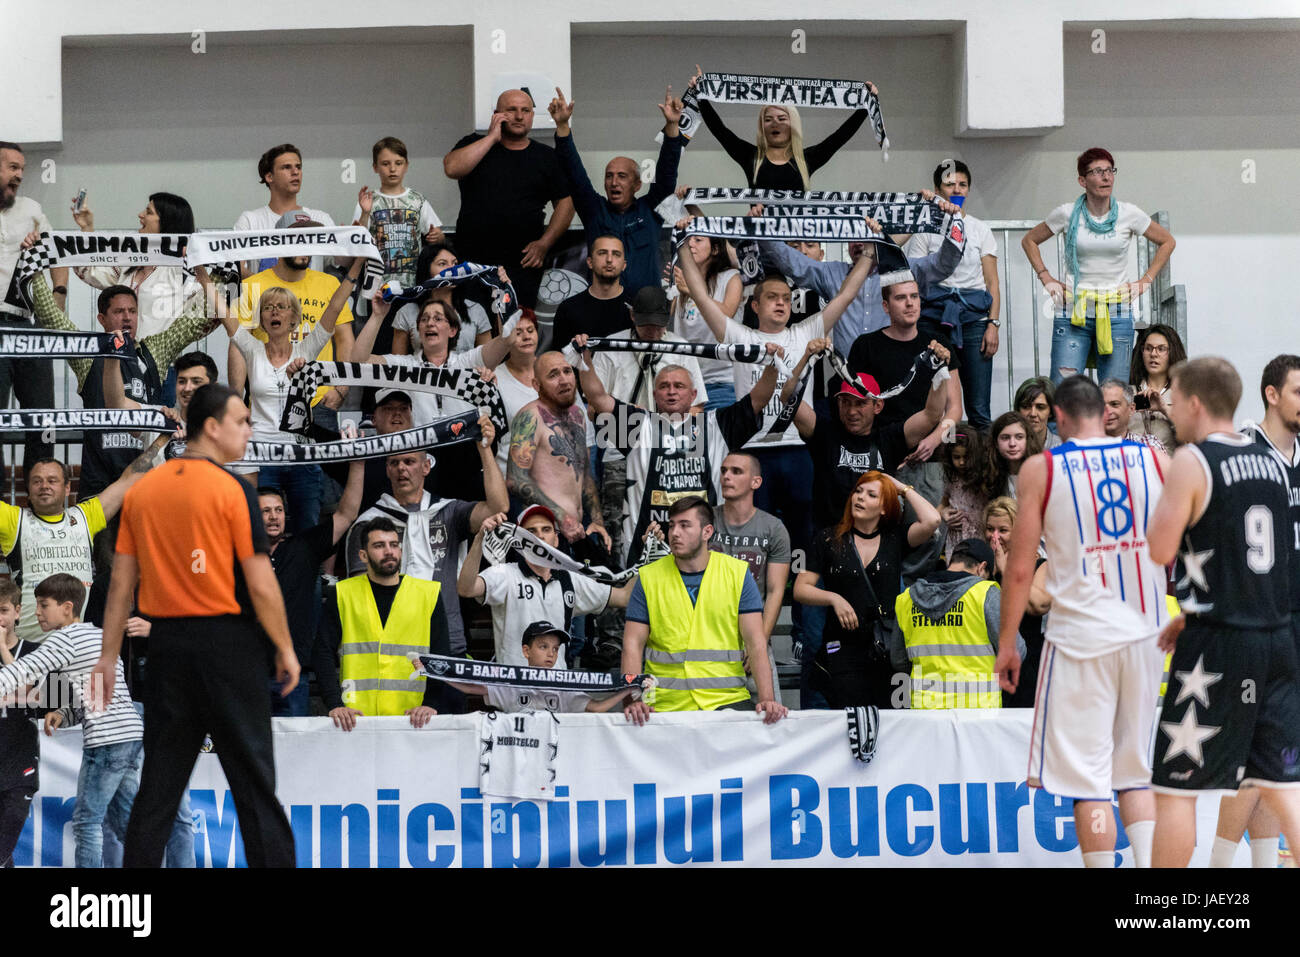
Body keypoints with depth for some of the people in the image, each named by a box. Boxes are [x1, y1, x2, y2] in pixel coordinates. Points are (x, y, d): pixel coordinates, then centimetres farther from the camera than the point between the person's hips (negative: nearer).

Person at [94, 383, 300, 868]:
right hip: (227, 642, -5)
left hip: (167, 643, 5)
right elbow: (260, 583, -12)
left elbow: (122, 581, 8)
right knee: (252, 775, 1)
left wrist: (108, 655, 13)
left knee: (159, 781, 10)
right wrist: (286, 649, -2)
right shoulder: (232, 490, -10)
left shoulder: (141, 491, 6)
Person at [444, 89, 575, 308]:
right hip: (472, 261, 0)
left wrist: (544, 243, -3)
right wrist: (492, 138, -6)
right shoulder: (475, 145, 10)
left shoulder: (546, 157, 12)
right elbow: (452, 168, -11)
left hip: (523, 265, 0)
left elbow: (565, 203, 11)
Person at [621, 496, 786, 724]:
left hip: (727, 699, -1)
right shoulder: (648, 578, 7)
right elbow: (633, 645, 3)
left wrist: (767, 699, -13)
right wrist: (632, 700, -13)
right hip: (666, 704, 1)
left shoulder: (738, 573, 6)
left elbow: (756, 642, 1)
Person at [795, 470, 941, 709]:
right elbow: (801, 589, 8)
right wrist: (833, 598, -10)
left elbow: (931, 521, -10)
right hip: (843, 651, -1)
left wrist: (904, 489, 3)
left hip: (887, 649, 1)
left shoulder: (895, 538, 8)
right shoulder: (829, 539, 8)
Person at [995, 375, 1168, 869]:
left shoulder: (1041, 469, -3)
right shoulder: (1154, 460, 5)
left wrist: (1007, 642, 5)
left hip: (1080, 637, -3)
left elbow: (1020, 569, -4)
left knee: (1087, 780, 2)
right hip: (1145, 633, 4)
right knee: (1134, 770, 16)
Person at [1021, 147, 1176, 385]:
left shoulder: (1128, 214, 1)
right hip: (1073, 311, -1)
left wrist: (1145, 281, 8)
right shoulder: (1068, 214, 0)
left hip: (1117, 313, 1)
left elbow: (1167, 242, 16)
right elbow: (1029, 241, 15)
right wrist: (1046, 279, 6)